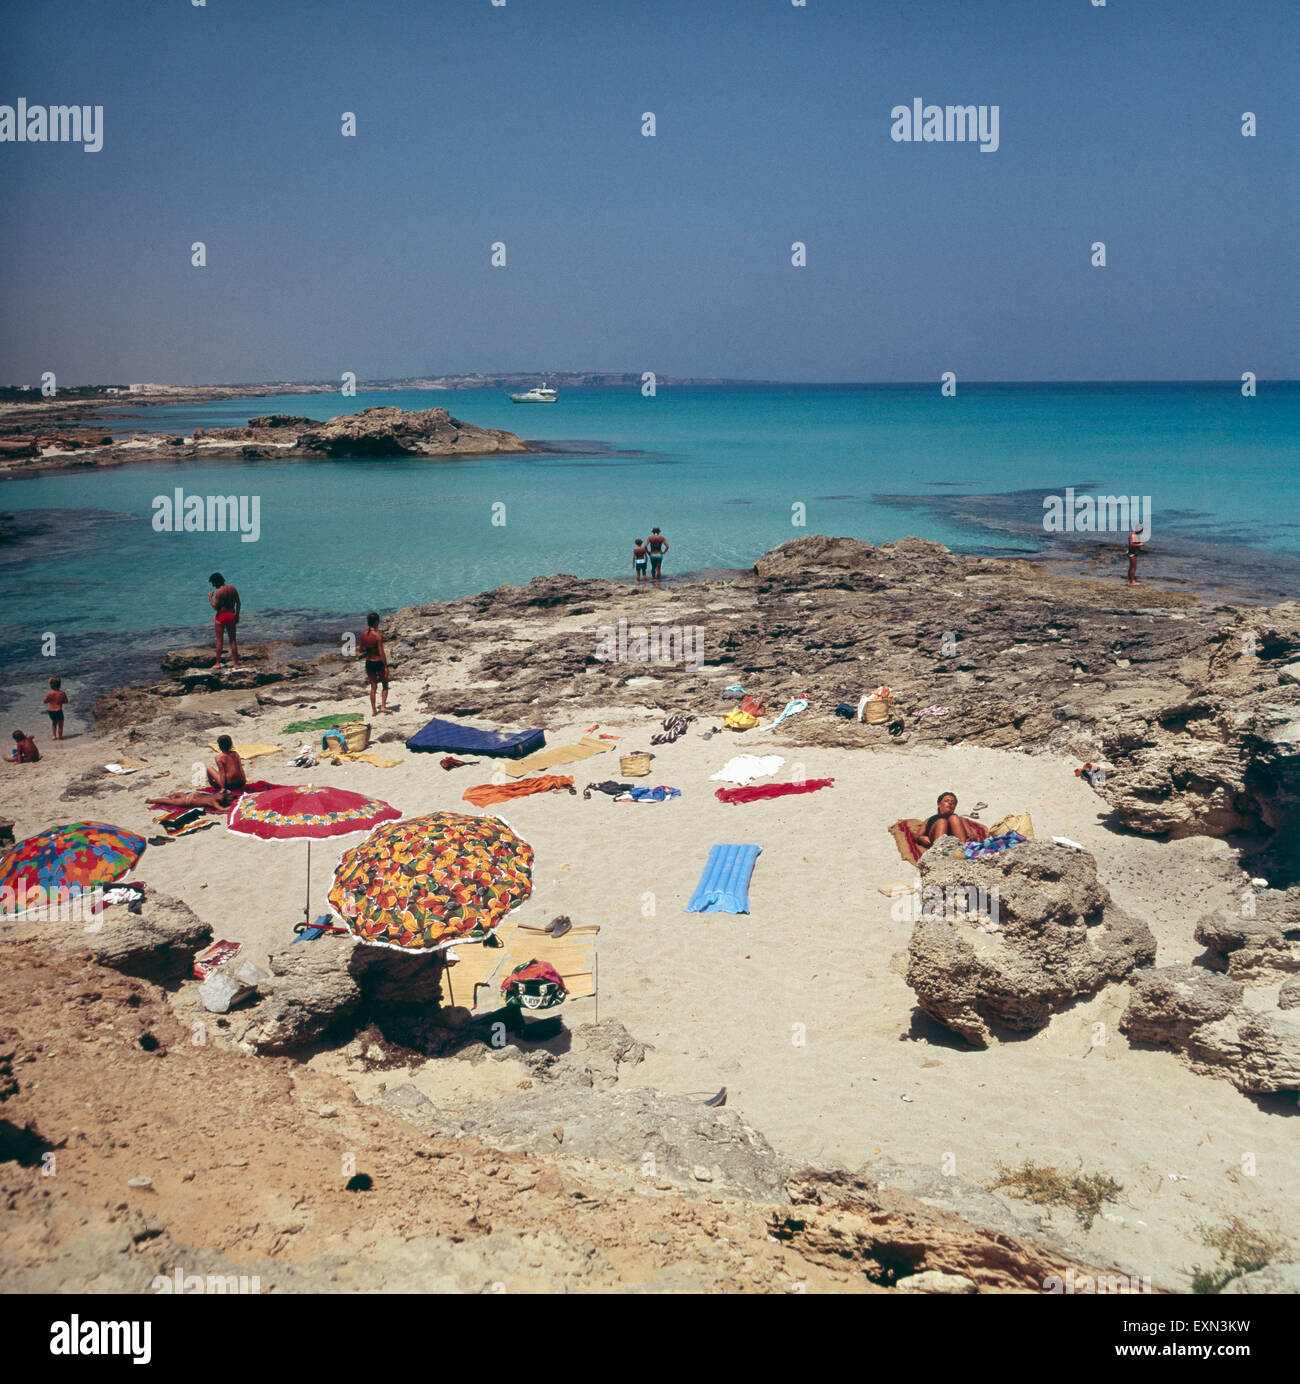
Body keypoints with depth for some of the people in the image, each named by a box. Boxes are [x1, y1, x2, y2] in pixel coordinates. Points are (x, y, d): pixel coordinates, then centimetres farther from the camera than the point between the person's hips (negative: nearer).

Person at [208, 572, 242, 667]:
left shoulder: (218, 591, -15)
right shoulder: (232, 589, 2)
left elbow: (215, 607, -14)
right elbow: (238, 604, 5)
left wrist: (210, 597, -1)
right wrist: (237, 616, 14)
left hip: (221, 616, -4)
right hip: (231, 615, 4)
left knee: (219, 640, 5)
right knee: (233, 640, 11)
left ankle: (218, 663, 8)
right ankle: (236, 663, 12)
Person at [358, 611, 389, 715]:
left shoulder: (363, 635, -2)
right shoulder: (378, 635, -19)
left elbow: (361, 650, 9)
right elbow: (381, 653, -19)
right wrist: (386, 666, -14)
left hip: (369, 663, 5)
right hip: (379, 662, -5)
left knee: (373, 687, 16)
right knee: (385, 684, 16)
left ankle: (373, 710, 18)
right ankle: (383, 705, 8)